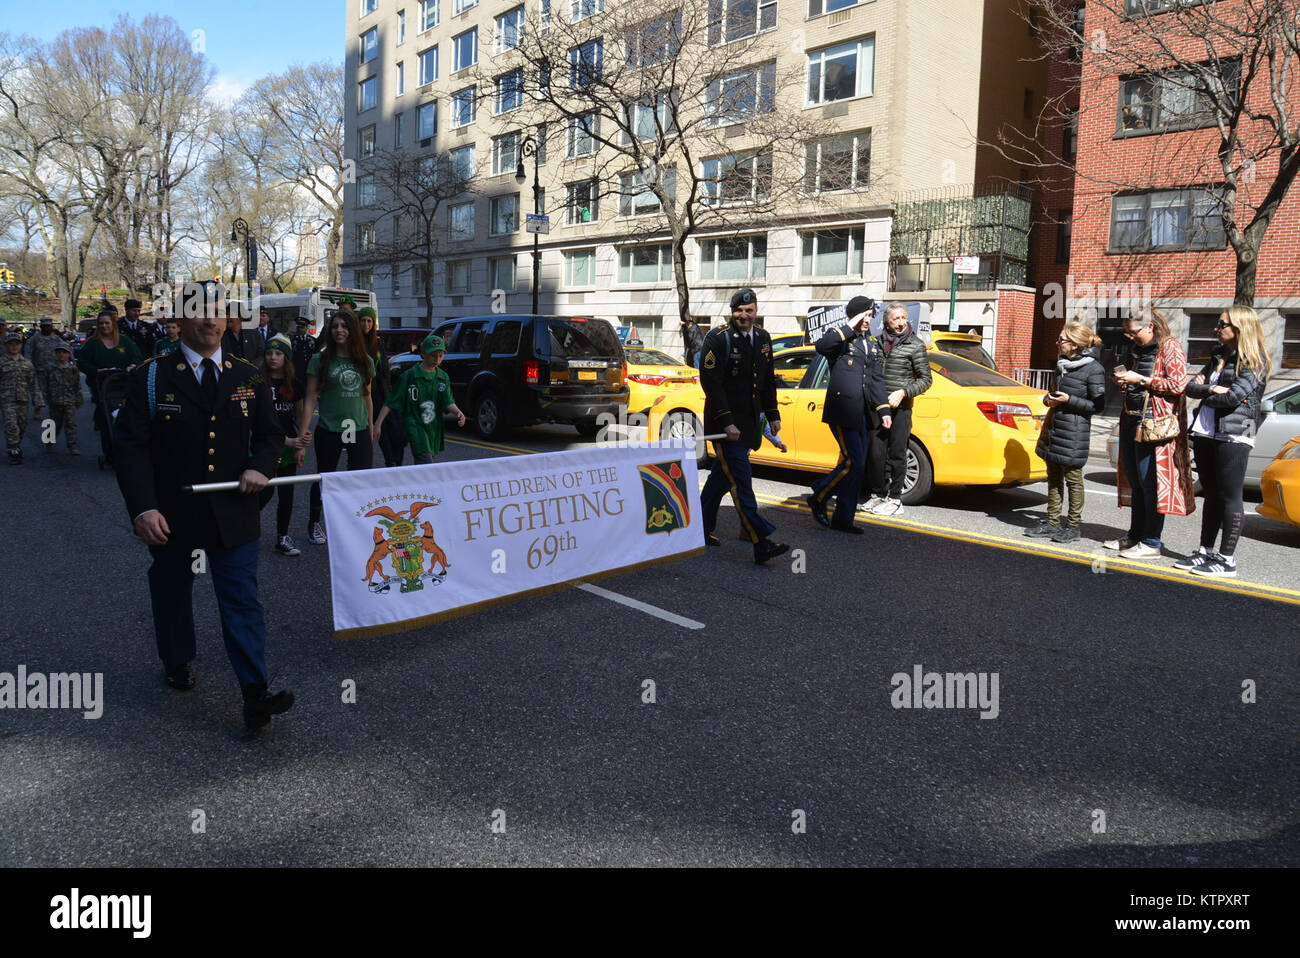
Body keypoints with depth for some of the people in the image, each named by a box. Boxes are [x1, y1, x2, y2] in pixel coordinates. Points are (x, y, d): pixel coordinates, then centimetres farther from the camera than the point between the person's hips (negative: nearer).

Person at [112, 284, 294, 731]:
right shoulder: (151, 377, -4)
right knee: (171, 596, 19)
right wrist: (143, 507, -19)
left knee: (242, 602, -3)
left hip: (234, 514, 1)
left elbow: (270, 434, 13)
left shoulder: (248, 376, 4)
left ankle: (255, 695, -3)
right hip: (172, 516, 0)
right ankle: (178, 665, 44)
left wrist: (259, 467, -9)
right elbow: (131, 447, -8)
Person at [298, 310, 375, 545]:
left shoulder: (365, 361, 7)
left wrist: (371, 429, 16)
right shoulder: (320, 360, -3)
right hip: (328, 431, -2)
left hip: (359, 431, 2)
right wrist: (302, 439, -8)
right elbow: (311, 400, -5)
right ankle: (314, 521, 37)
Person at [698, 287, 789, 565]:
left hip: (748, 421, 7)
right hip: (723, 421, -7)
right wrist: (726, 422, -20)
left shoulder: (762, 338, 11)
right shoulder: (718, 338, -10)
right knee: (741, 482, -10)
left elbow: (768, 380, 21)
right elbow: (711, 382, -15)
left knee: (722, 476, 15)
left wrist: (773, 414, 16)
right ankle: (761, 544, -14)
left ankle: (702, 529, 28)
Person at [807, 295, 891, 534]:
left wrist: (884, 410, 14)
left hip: (863, 414, 7)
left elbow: (877, 379, 21)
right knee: (854, 463, -13)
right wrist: (849, 327, -21)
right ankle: (818, 499, 6)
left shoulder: (872, 344, 19)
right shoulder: (840, 337, -2)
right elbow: (821, 345, -26)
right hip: (842, 410, -7)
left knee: (856, 465, 7)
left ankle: (842, 519, 14)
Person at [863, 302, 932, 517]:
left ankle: (895, 499, 8)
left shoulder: (915, 345, -1)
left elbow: (925, 379, -1)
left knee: (896, 454, 1)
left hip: (900, 407, -4)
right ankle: (878, 494, 17)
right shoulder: (878, 342, 10)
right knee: (875, 453, 3)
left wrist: (903, 392, -14)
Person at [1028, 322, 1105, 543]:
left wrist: (1069, 400, -19)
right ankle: (1052, 523, 20)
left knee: (1073, 479, 0)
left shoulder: (1093, 369, -10)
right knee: (1053, 478, 12)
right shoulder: (1062, 364, 13)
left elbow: (1097, 406, -10)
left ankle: (1073, 526, 9)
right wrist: (1049, 399, 2)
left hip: (1074, 432, -8)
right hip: (1053, 426, 8)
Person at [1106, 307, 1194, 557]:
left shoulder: (1170, 347, -7)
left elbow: (1178, 384, -15)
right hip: (1131, 417, 9)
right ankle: (1135, 535, 22)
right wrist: (1125, 379, 10)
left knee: (1150, 482, -6)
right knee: (1135, 481, 13)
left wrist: (1140, 380, -14)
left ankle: (1151, 542, -1)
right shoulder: (1138, 348, 17)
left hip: (1153, 420, -9)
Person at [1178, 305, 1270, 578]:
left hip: (1233, 435, -7)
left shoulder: (1254, 361, -7)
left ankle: (1227, 561, 2)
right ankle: (1206, 552, 20)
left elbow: (1235, 396, -17)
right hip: (1205, 433, 7)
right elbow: (1191, 387, 10)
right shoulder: (1218, 355, 16)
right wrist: (1211, 389, -10)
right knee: (1212, 495, 13)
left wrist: (1204, 395, -2)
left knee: (1230, 497, -3)